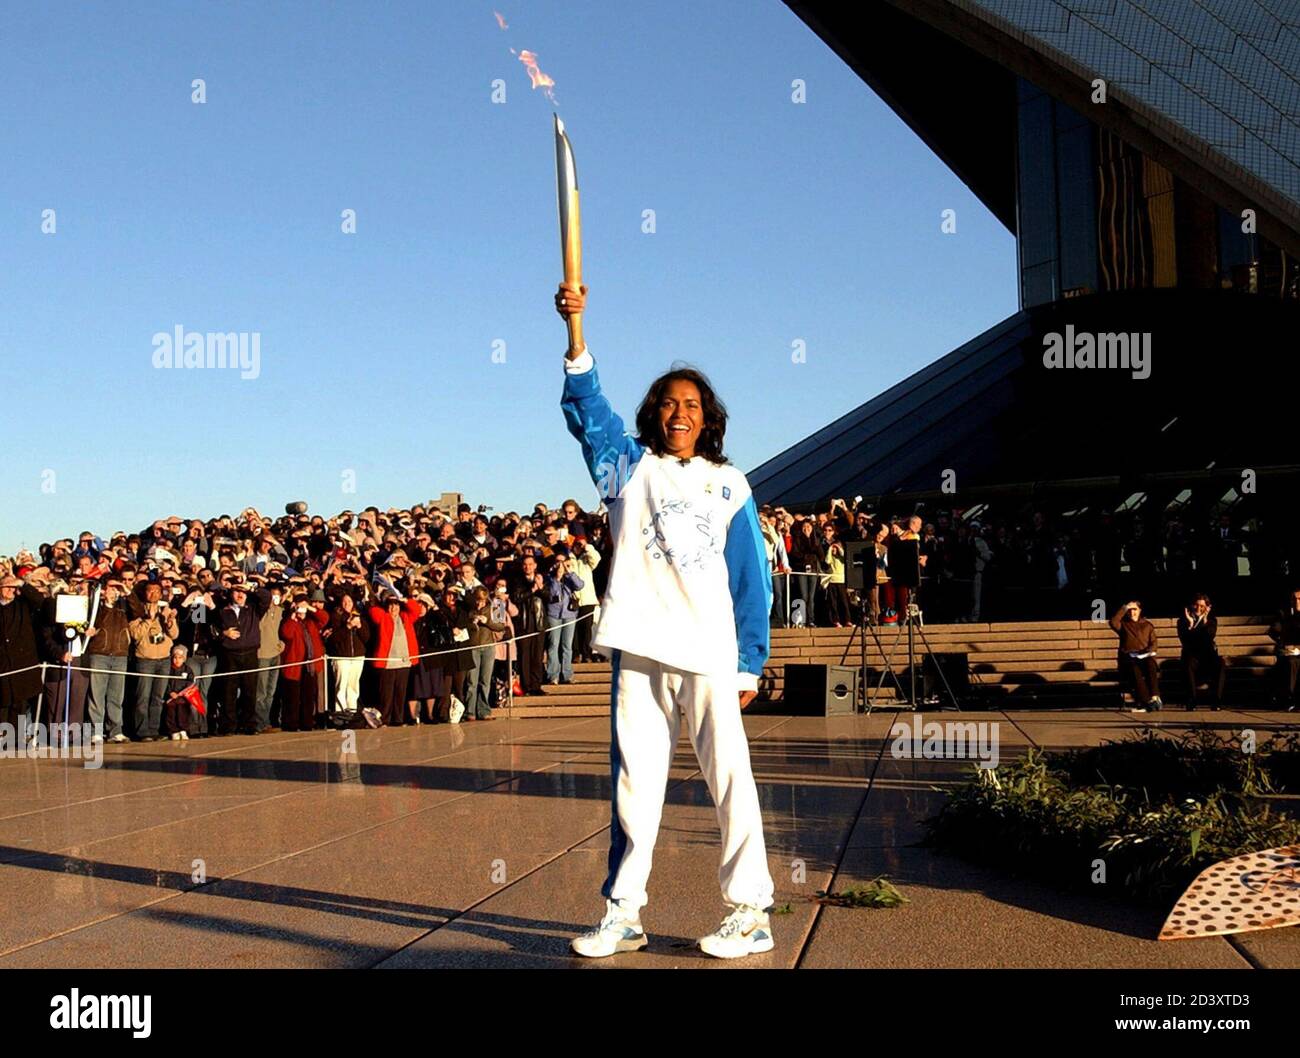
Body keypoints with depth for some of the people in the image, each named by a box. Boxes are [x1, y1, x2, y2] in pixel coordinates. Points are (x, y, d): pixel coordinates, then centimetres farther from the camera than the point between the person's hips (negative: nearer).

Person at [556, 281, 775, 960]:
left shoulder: (729, 487, 10)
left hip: (709, 654, -1)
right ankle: (623, 912, 14)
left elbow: (752, 581, 8)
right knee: (633, 782, 6)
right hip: (638, 649, 1)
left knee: (730, 778, -2)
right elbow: (586, 407, -1)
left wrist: (750, 664, 1)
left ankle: (751, 911, 7)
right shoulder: (629, 466, 13)